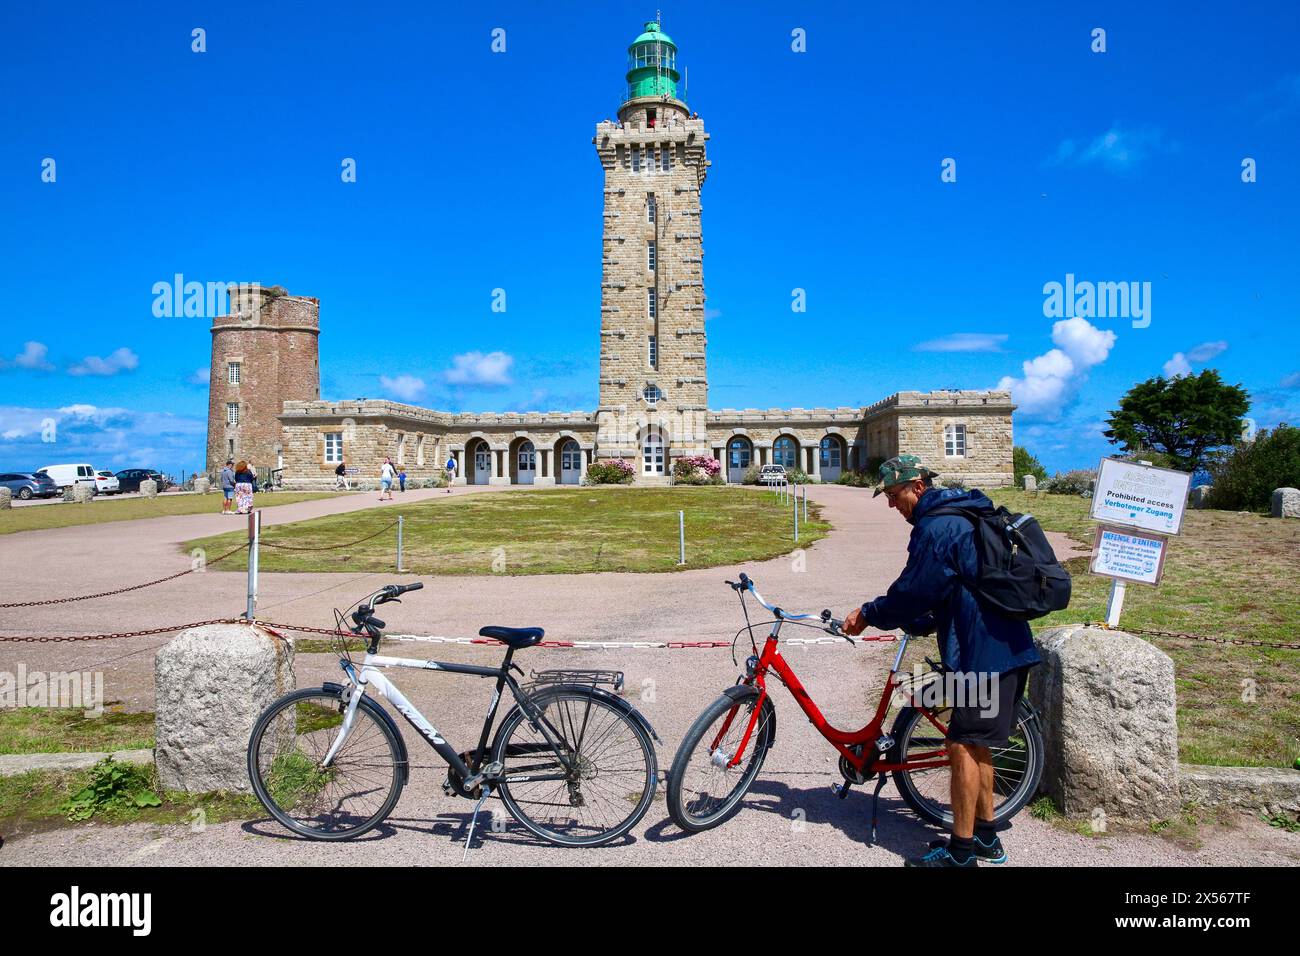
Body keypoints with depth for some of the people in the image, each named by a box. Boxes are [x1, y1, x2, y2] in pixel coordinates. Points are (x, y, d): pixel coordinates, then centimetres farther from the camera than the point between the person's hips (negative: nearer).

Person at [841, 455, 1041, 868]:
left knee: (964, 745, -3)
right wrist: (916, 622, 19)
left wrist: (868, 614, -1)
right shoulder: (964, 515, 17)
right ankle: (986, 837, 28)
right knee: (976, 744, 17)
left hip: (985, 652, -10)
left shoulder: (936, 527, -17)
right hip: (1009, 647, 10)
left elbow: (912, 592, -14)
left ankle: (960, 852, 6)